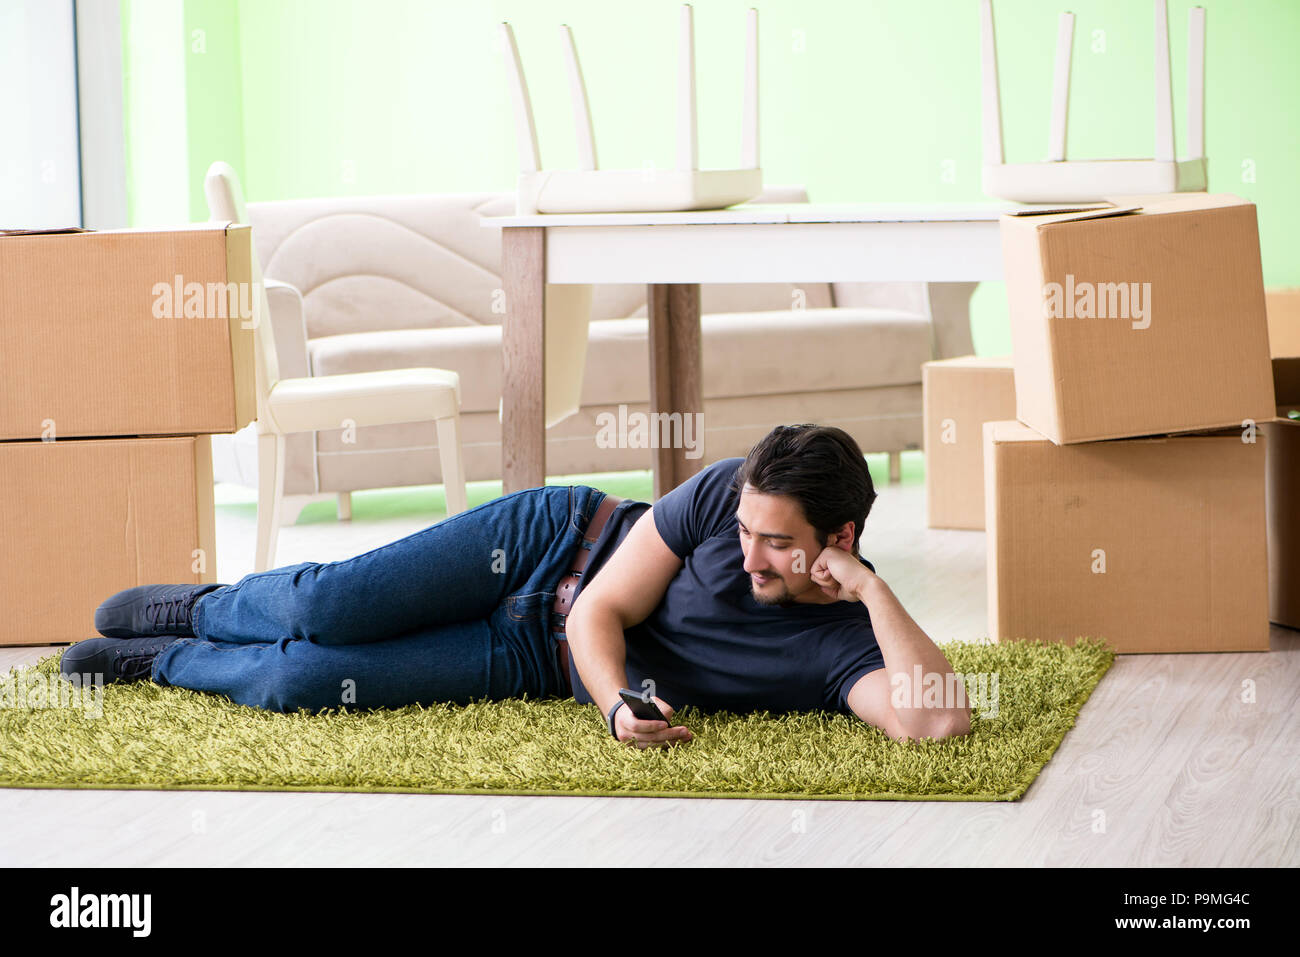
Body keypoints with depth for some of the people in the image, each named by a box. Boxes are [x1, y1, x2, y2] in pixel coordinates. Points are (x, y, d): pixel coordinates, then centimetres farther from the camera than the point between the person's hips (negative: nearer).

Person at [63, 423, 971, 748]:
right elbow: (601, 610, -16)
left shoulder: (850, 646, -25)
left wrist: (872, 589, -45)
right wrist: (619, 706, -36)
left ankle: (164, 660, 21)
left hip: (543, 663, 0)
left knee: (300, 682, -12)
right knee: (329, 605, -17)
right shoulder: (725, 493, -21)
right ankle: (204, 607, 22)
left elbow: (939, 720, -45)